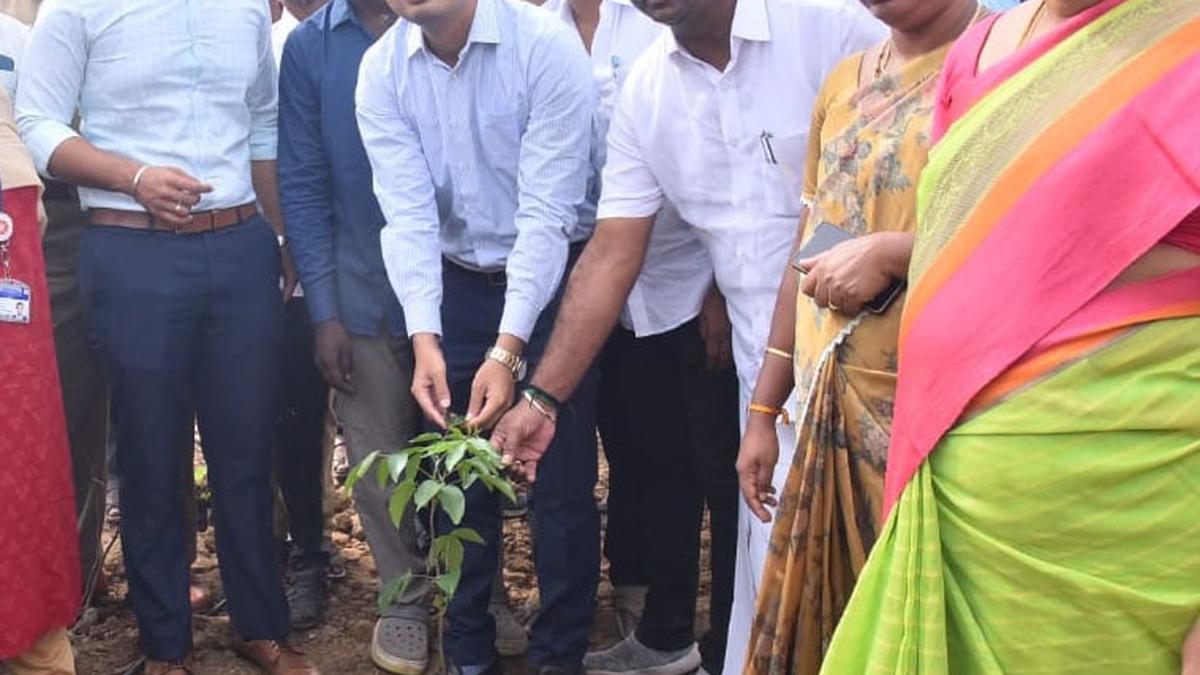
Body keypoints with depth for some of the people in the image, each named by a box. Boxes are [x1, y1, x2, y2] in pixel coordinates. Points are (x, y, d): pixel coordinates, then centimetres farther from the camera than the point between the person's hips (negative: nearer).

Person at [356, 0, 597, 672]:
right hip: (455, 288, 4)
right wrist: (425, 337, -24)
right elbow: (407, 212, -11)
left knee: (563, 484, 2)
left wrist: (508, 349, -27)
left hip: (551, 280, -3)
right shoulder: (382, 70, -7)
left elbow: (546, 210, -21)